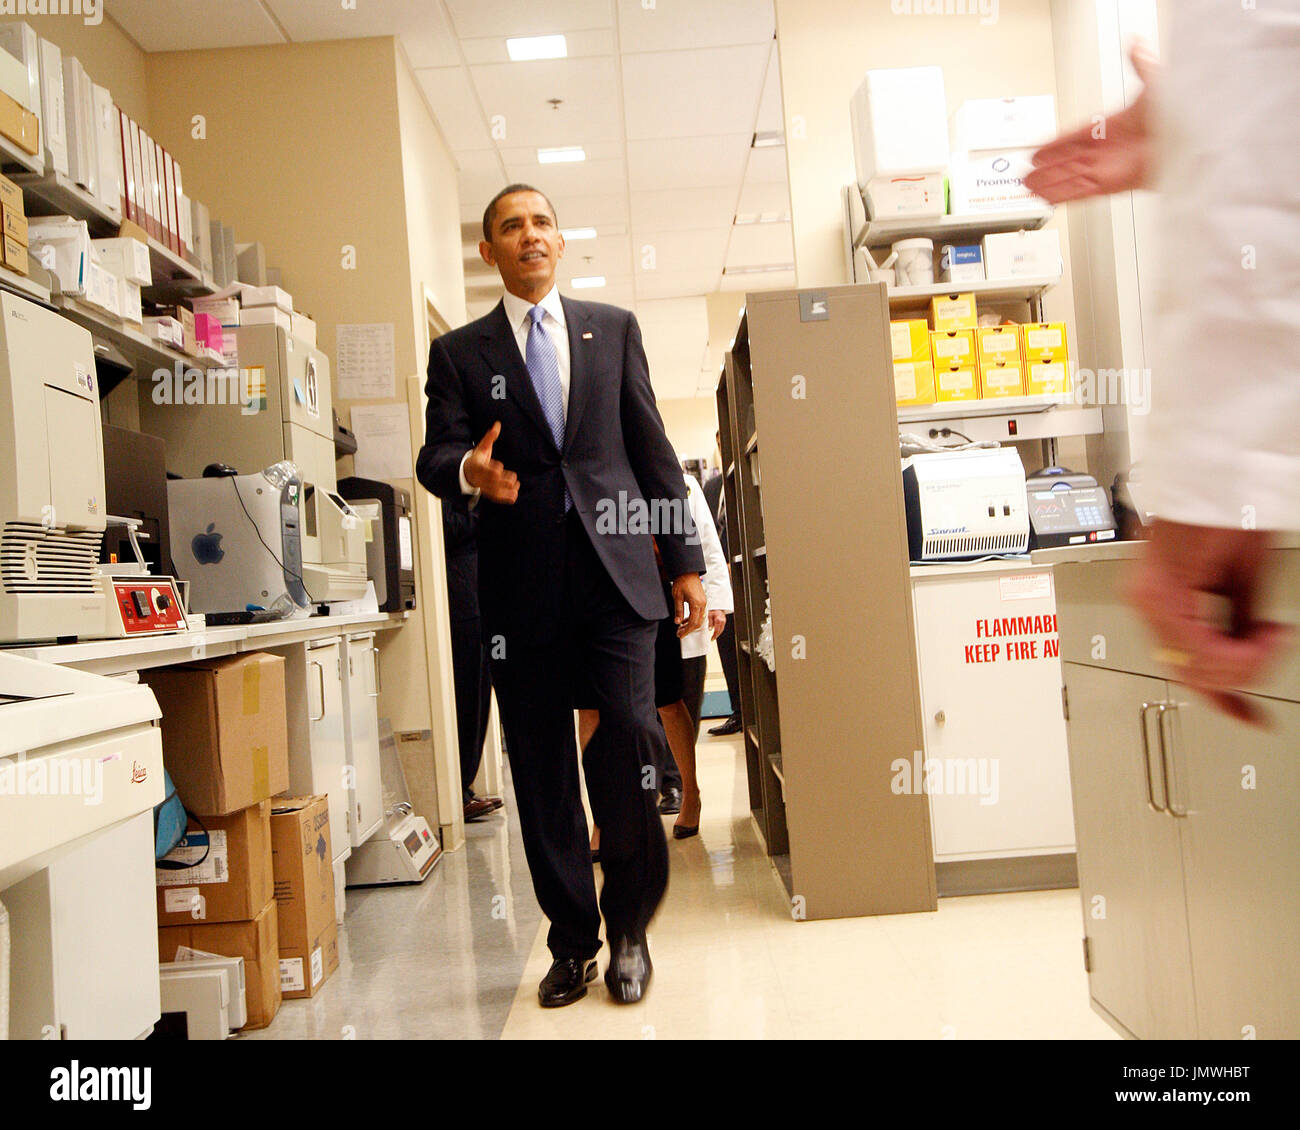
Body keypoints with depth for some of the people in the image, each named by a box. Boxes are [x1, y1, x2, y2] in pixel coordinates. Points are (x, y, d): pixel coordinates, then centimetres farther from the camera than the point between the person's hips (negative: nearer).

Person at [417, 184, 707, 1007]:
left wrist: (686, 561, 8)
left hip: (615, 569, 0)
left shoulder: (614, 328, 15)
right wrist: (469, 471, -21)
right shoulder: (460, 352, 12)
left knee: (631, 733, -13)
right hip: (523, 583, 0)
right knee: (543, 772, 4)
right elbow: (435, 456, 4)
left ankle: (629, 925, 11)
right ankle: (573, 943, 21)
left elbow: (652, 446, 12)